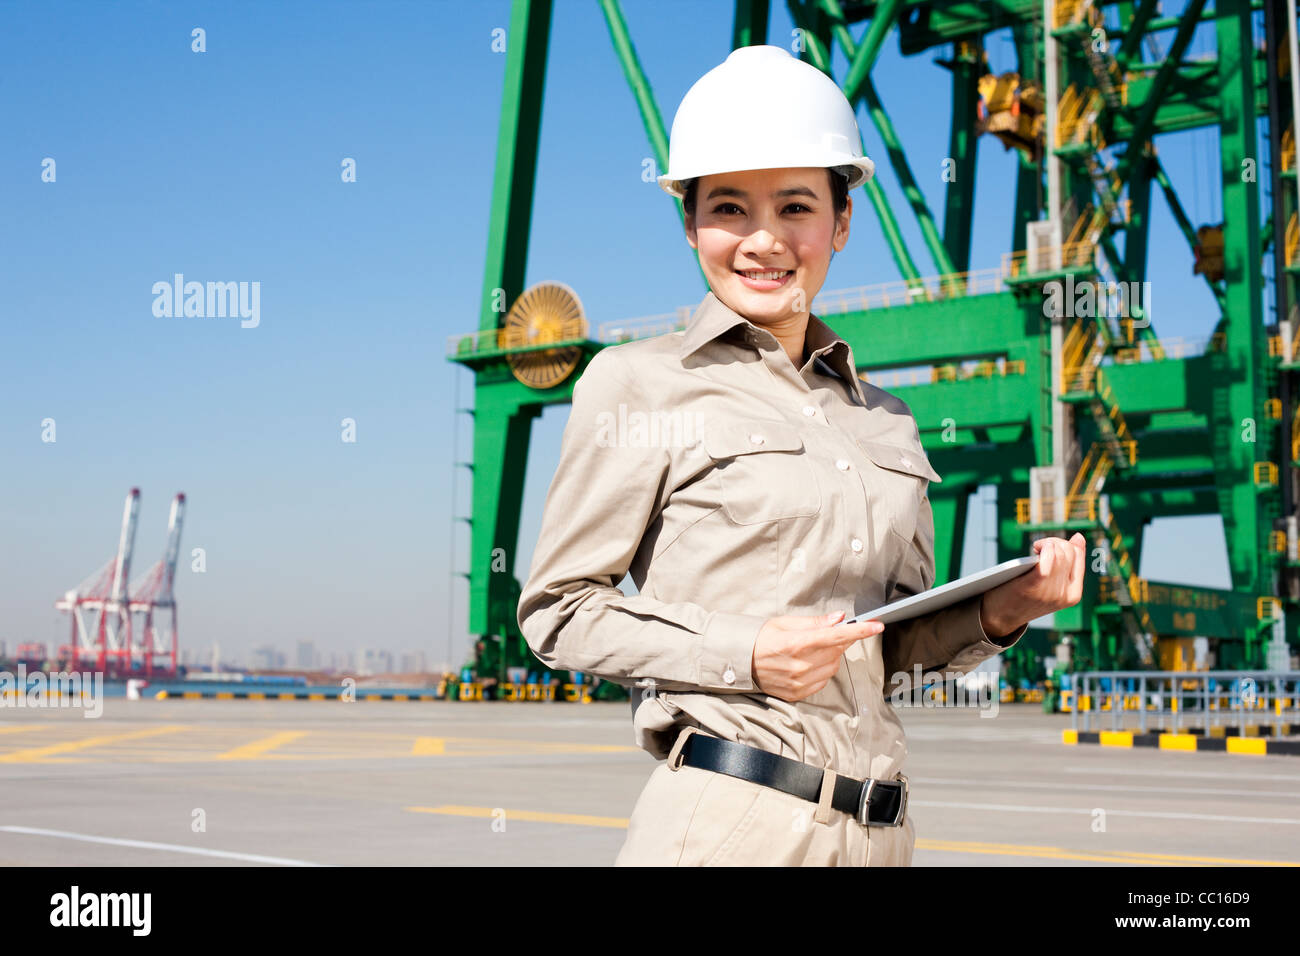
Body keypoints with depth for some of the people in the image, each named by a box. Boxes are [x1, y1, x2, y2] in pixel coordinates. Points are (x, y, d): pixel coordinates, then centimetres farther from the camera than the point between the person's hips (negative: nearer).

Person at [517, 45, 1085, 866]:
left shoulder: (885, 420, 14)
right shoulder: (638, 385, -1)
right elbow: (558, 610, -2)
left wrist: (997, 614, -1)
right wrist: (741, 653, -13)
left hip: (879, 827, 5)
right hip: (725, 821, -5)